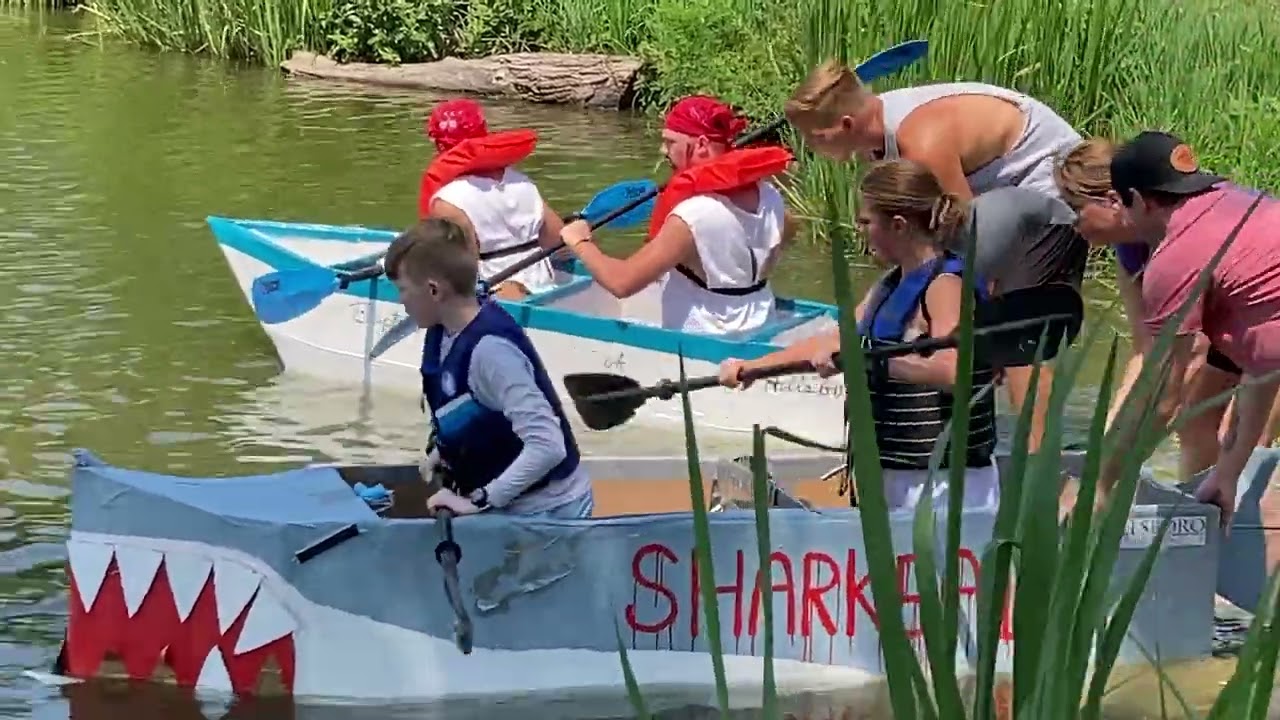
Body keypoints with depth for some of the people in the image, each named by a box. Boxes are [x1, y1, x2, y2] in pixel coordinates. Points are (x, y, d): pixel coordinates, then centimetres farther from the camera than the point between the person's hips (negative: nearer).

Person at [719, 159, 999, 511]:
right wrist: (750, 366, 20)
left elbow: (950, 370, -28)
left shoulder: (946, 284, -13)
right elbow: (836, 342, 23)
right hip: (900, 474, 9)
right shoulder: (894, 284, 16)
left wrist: (866, 356, -29)